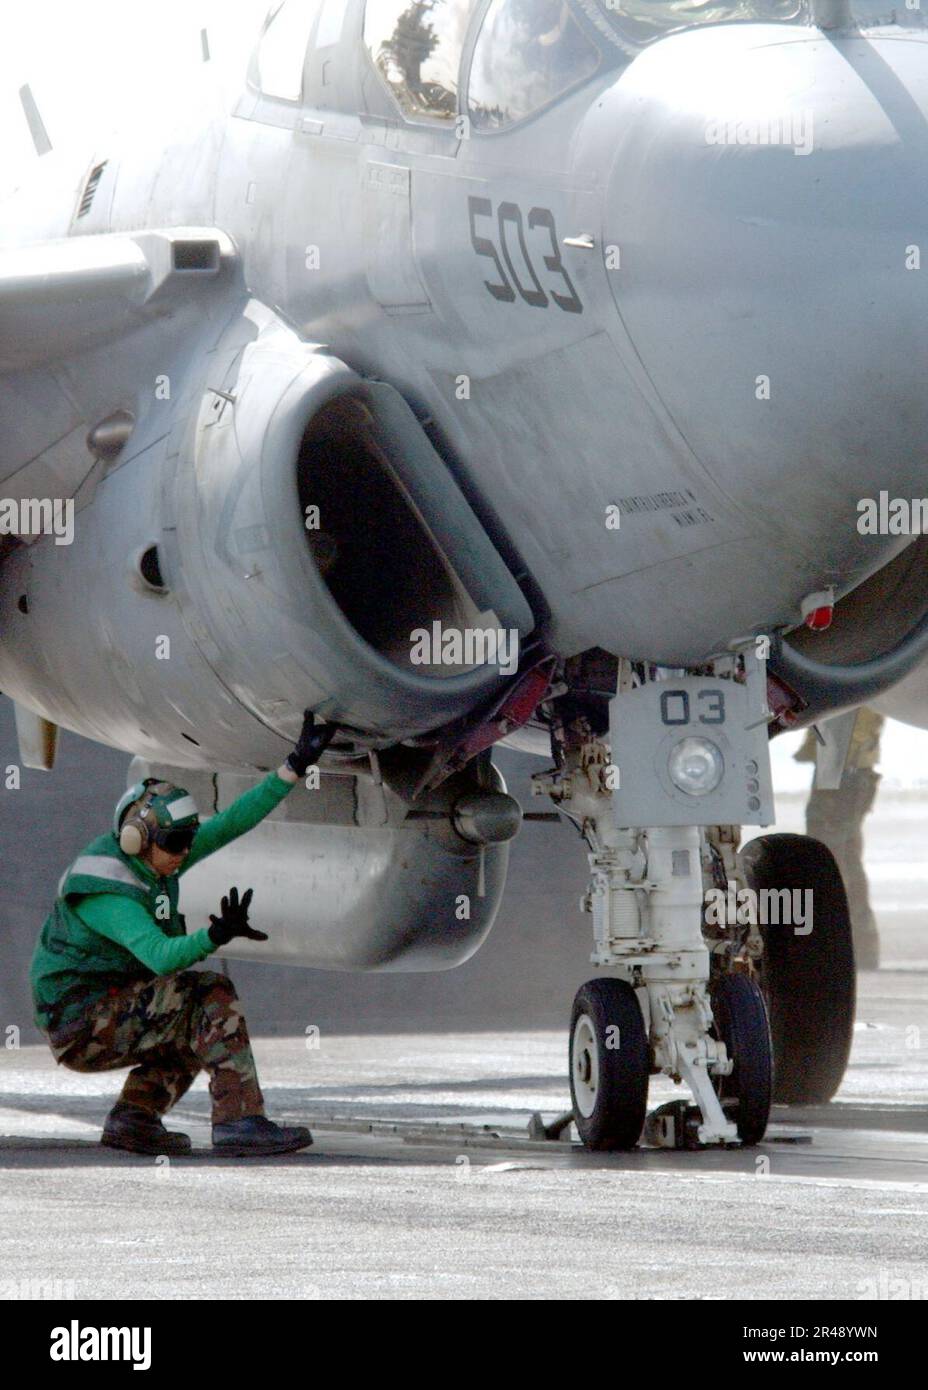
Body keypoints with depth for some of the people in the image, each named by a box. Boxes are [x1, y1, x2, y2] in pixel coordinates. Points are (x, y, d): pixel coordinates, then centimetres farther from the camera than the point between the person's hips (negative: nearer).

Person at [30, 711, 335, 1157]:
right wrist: (217, 935, -50)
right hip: (80, 1023, -10)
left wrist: (296, 766, -5)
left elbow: (233, 822, 0)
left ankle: (135, 1115, 5)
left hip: (110, 1014, 10)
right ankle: (238, 1121, -22)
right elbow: (161, 957, -36)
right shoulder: (106, 893, -24)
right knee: (210, 994, -18)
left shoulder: (156, 858, 3)